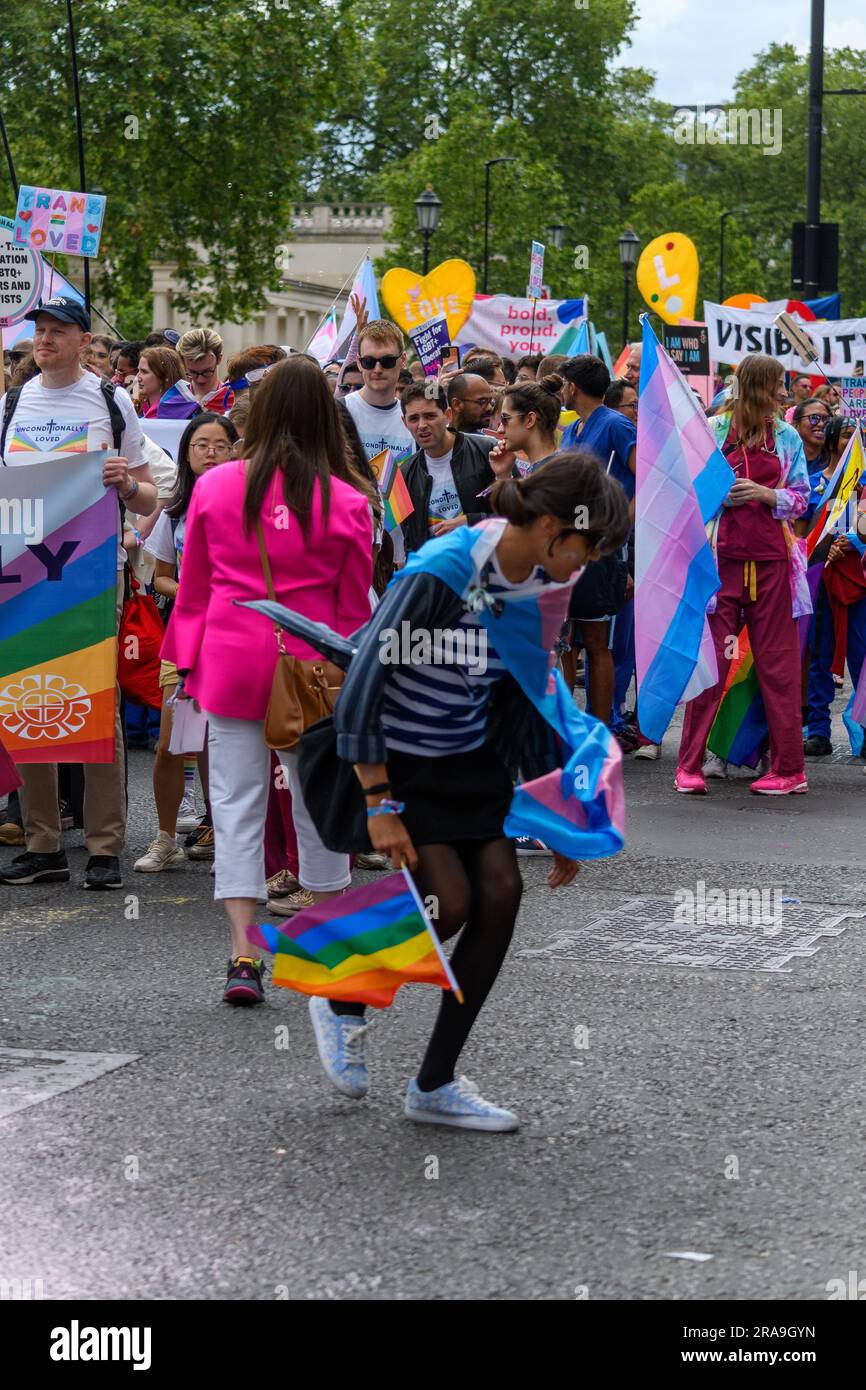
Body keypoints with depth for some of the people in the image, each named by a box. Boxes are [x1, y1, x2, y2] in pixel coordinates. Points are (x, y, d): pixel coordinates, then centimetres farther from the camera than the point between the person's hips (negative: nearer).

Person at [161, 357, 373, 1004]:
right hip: (311, 664, 0)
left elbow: (193, 585, 5)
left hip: (232, 659, 0)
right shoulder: (346, 502, -5)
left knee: (236, 802, 2)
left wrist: (189, 660, 14)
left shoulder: (214, 486, -2)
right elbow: (354, 605, 2)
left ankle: (244, 955, -7)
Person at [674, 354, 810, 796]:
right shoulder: (712, 431, 4)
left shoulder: (787, 437, 9)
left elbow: (800, 498, 8)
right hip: (722, 557, -1)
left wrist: (766, 495, -10)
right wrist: (720, 495, -13)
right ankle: (690, 766, 3)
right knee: (711, 660, -2)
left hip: (772, 560, 2)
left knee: (777, 663, 3)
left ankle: (788, 768, 8)